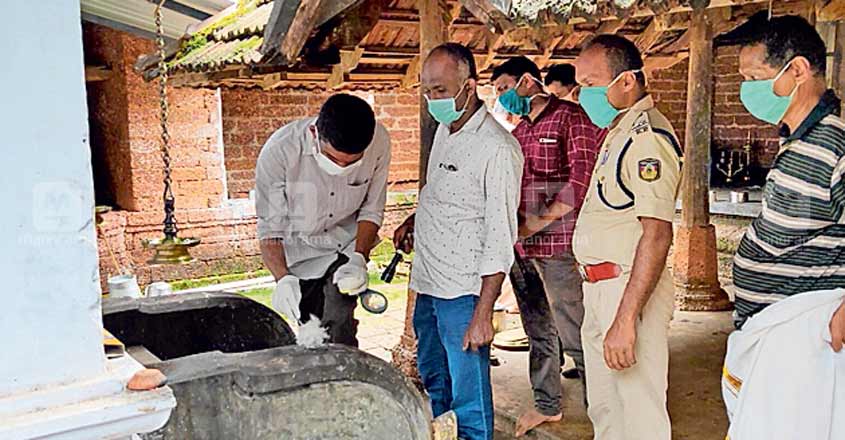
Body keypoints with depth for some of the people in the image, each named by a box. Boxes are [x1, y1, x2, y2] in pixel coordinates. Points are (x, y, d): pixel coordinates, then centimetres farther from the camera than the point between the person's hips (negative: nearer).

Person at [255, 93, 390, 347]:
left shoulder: (379, 143, -23)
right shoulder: (279, 151, -28)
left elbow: (371, 210, -8)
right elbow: (269, 228, -19)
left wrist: (359, 258, -21)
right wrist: (283, 278, -33)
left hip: (347, 243, 1)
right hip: (301, 249, 0)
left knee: (339, 326, -17)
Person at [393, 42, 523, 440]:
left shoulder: (498, 149, -18)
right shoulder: (444, 129, 8)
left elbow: (499, 239, -19)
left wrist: (483, 314, -20)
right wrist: (413, 219, 11)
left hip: (463, 290, -8)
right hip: (427, 281, 9)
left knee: (468, 397, 0)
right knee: (432, 382, 23)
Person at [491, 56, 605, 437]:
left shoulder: (572, 117, -7)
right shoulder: (519, 131, 17)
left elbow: (583, 180, -16)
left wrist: (536, 223, -15)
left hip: (559, 247, -7)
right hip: (521, 248, 8)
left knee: (574, 336, -4)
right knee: (538, 334, 17)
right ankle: (547, 405, 30)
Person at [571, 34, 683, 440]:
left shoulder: (648, 137, -18)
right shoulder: (620, 132, 15)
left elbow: (657, 234, -26)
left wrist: (625, 319, -29)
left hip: (631, 290, -10)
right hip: (600, 286, 10)